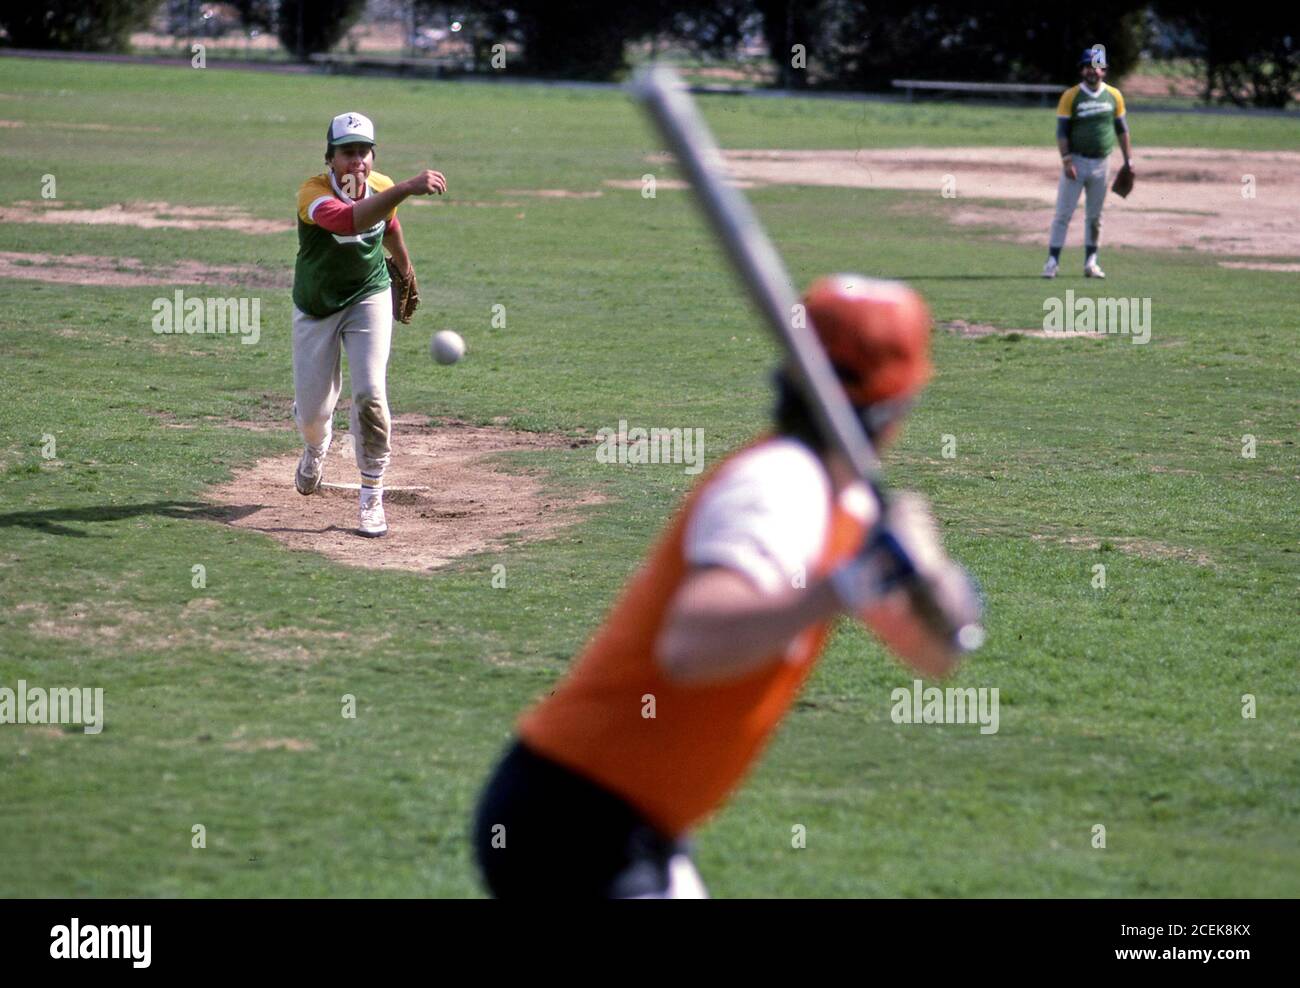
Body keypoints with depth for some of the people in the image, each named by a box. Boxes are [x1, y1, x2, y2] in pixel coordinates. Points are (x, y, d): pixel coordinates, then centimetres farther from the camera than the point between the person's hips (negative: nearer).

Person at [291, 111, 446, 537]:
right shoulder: (312, 193, -30)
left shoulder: (382, 187, -13)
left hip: (368, 298, 2)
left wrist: (405, 270, 26)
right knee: (312, 407, 8)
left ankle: (372, 500, -4)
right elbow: (348, 221, -52)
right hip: (316, 307, -2)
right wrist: (407, 189, -63)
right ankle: (315, 451, 48)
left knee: (370, 395, -16)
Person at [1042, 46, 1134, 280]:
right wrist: (1066, 160, -16)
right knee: (1063, 213, -6)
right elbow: (1062, 131, -6)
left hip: (1101, 163, 3)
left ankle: (1091, 263, 15)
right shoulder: (1071, 96, -4)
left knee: (1095, 217, 9)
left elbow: (1122, 129, 11)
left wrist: (1128, 159, 7)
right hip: (1076, 162, -3)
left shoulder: (1114, 96, 5)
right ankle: (1052, 261, -5)